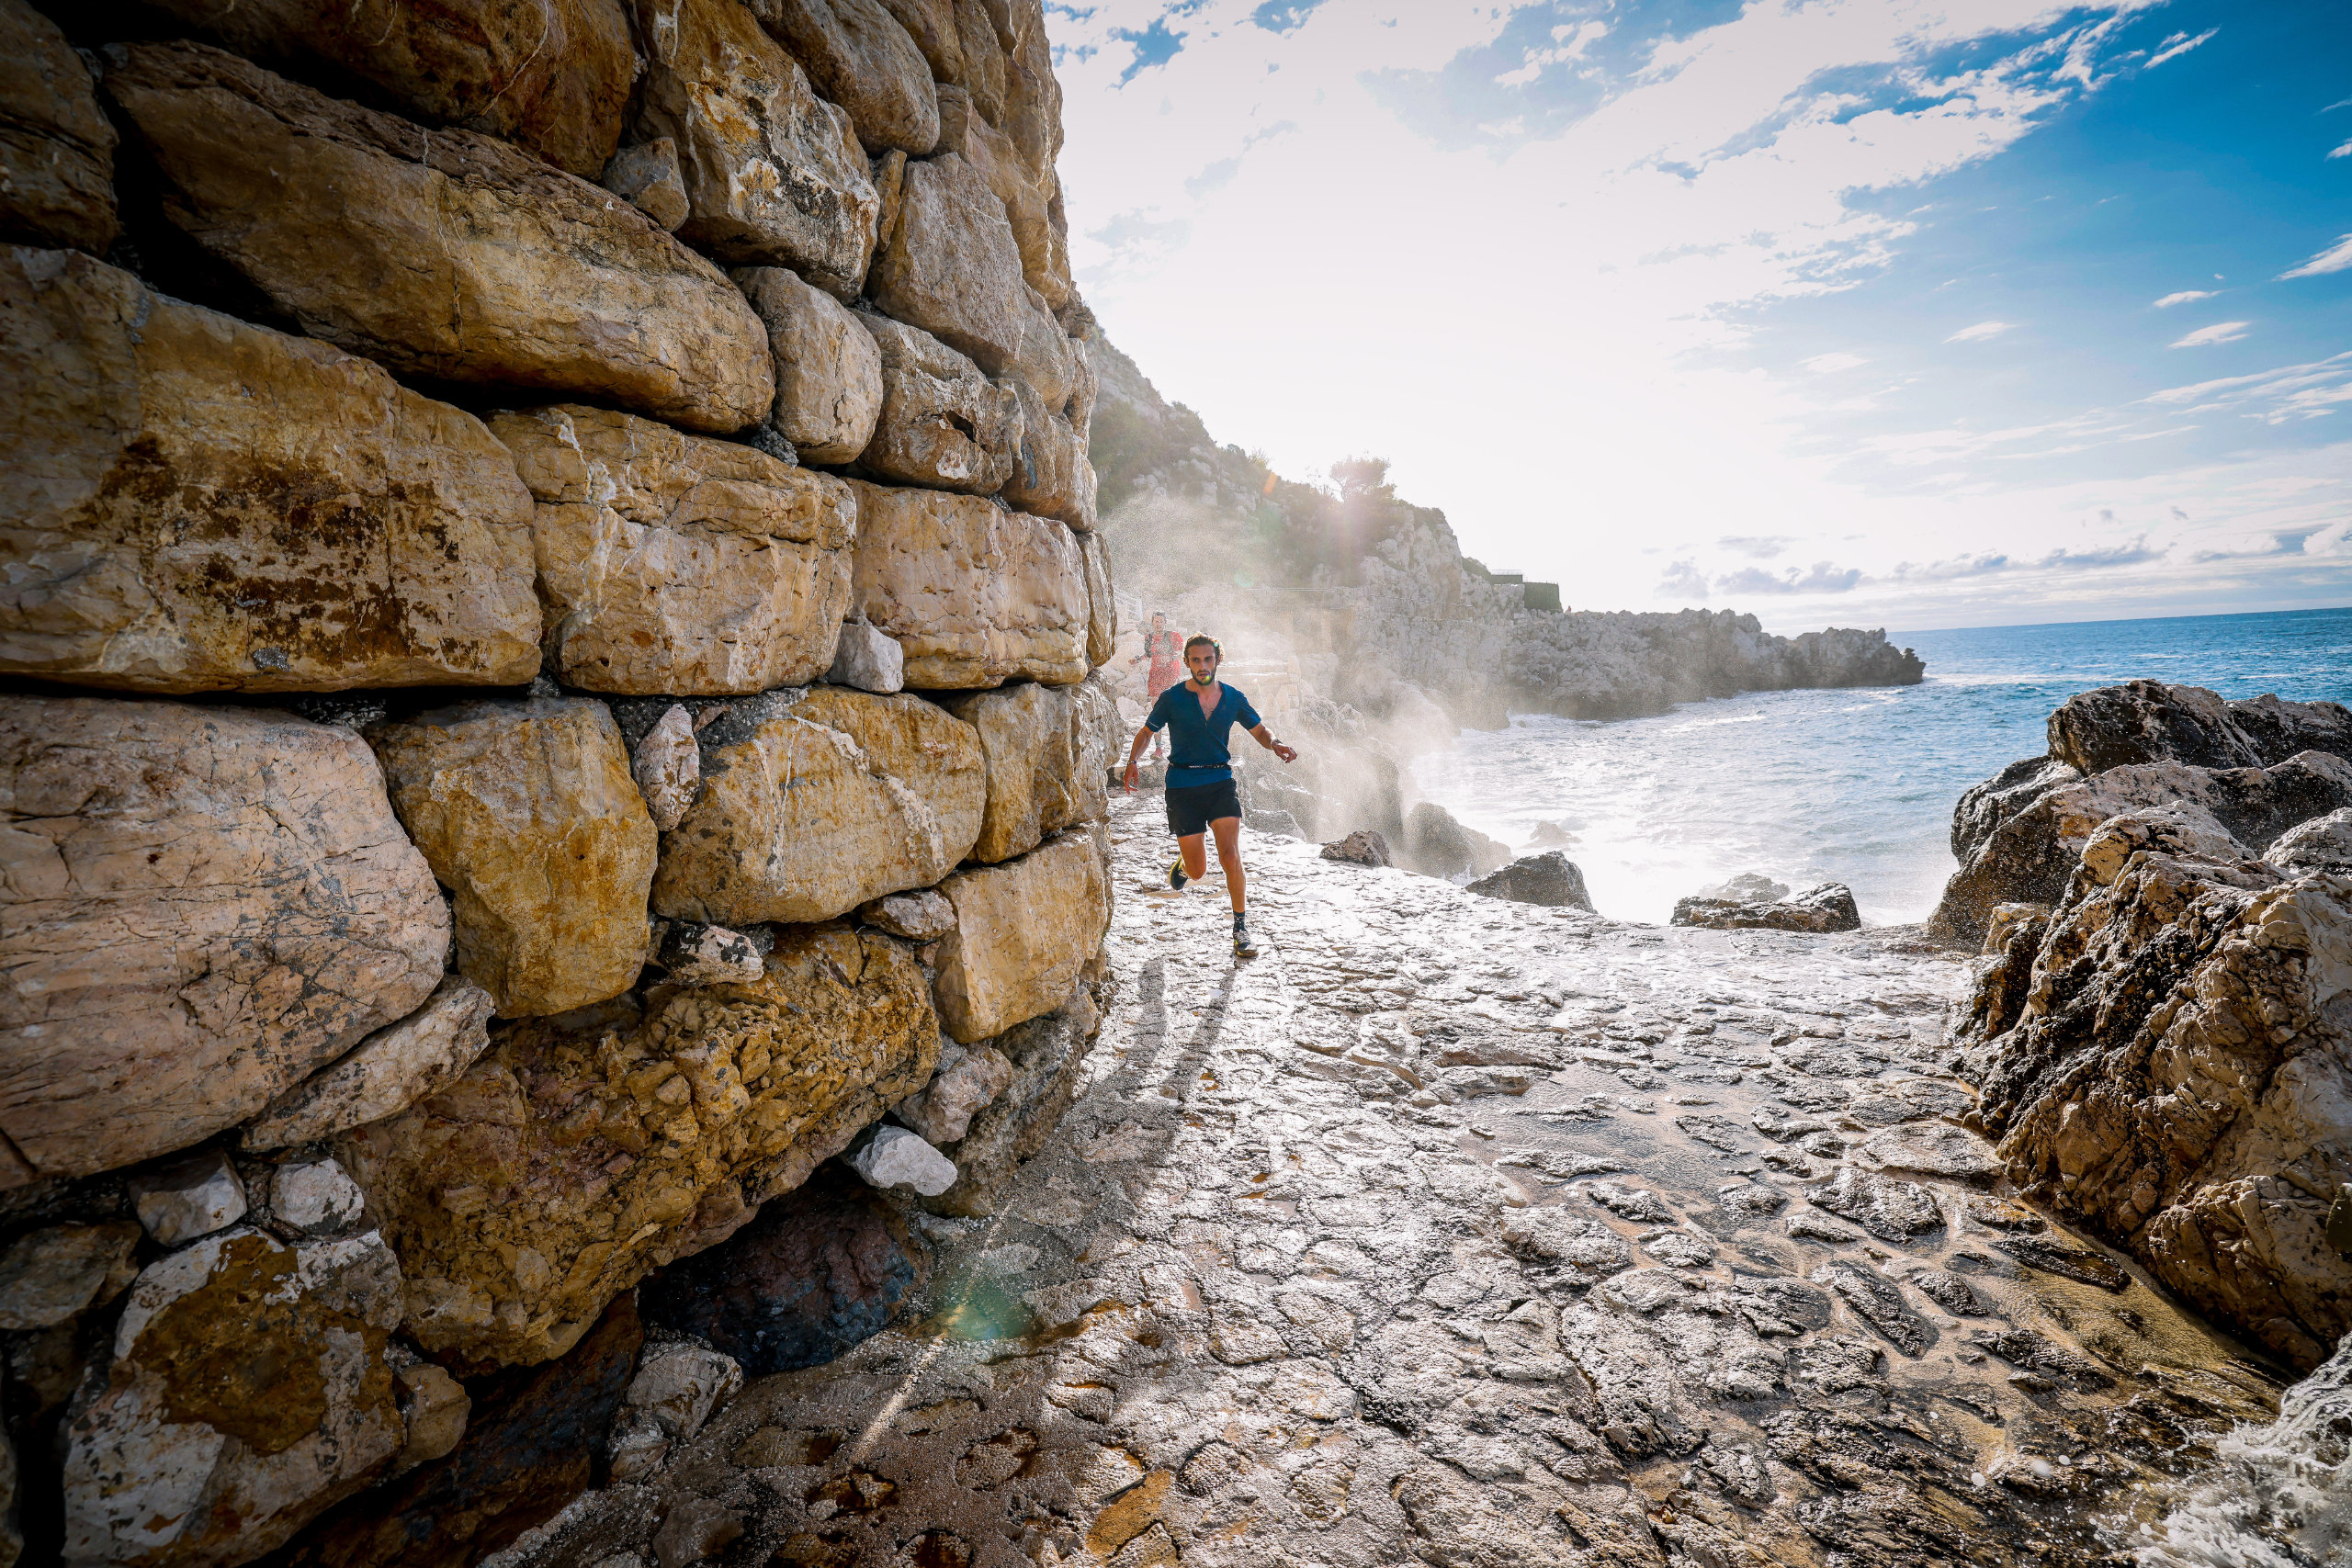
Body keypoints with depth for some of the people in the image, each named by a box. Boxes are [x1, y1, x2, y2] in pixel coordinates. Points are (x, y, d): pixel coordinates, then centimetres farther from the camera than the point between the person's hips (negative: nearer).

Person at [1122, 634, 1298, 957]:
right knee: (1198, 872, 1)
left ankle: (1241, 929, 0)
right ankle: (1182, 867, 41)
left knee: (1229, 854, -15)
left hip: (1220, 781, 1)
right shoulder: (1172, 698, -3)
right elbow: (1147, 732, 8)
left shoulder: (1233, 698, 3)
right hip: (1183, 786, -1)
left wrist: (1275, 745, -8)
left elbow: (1259, 731, 15)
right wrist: (1132, 762, -10)